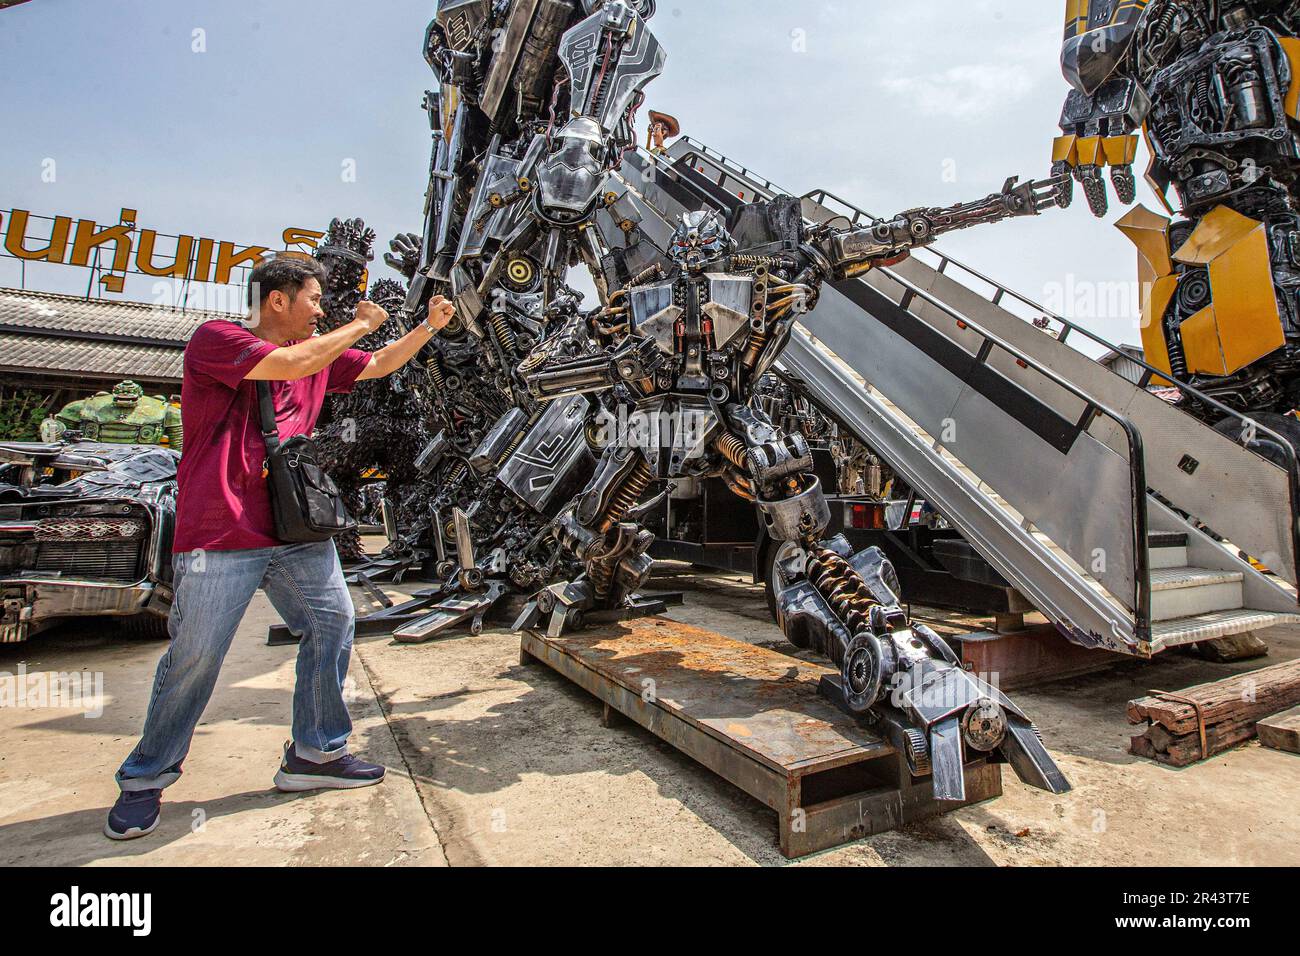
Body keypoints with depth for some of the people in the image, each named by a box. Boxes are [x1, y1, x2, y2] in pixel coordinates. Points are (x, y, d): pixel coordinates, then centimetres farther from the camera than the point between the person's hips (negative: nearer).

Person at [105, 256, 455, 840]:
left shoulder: (319, 357, 14)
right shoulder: (214, 338, -6)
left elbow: (379, 366, 26)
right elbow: (289, 364, -22)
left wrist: (429, 326, 17)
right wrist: (359, 325, -8)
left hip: (296, 531, 7)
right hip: (220, 535, -6)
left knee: (332, 625, 3)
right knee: (194, 659, 0)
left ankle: (314, 753, 19)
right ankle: (145, 779, 24)